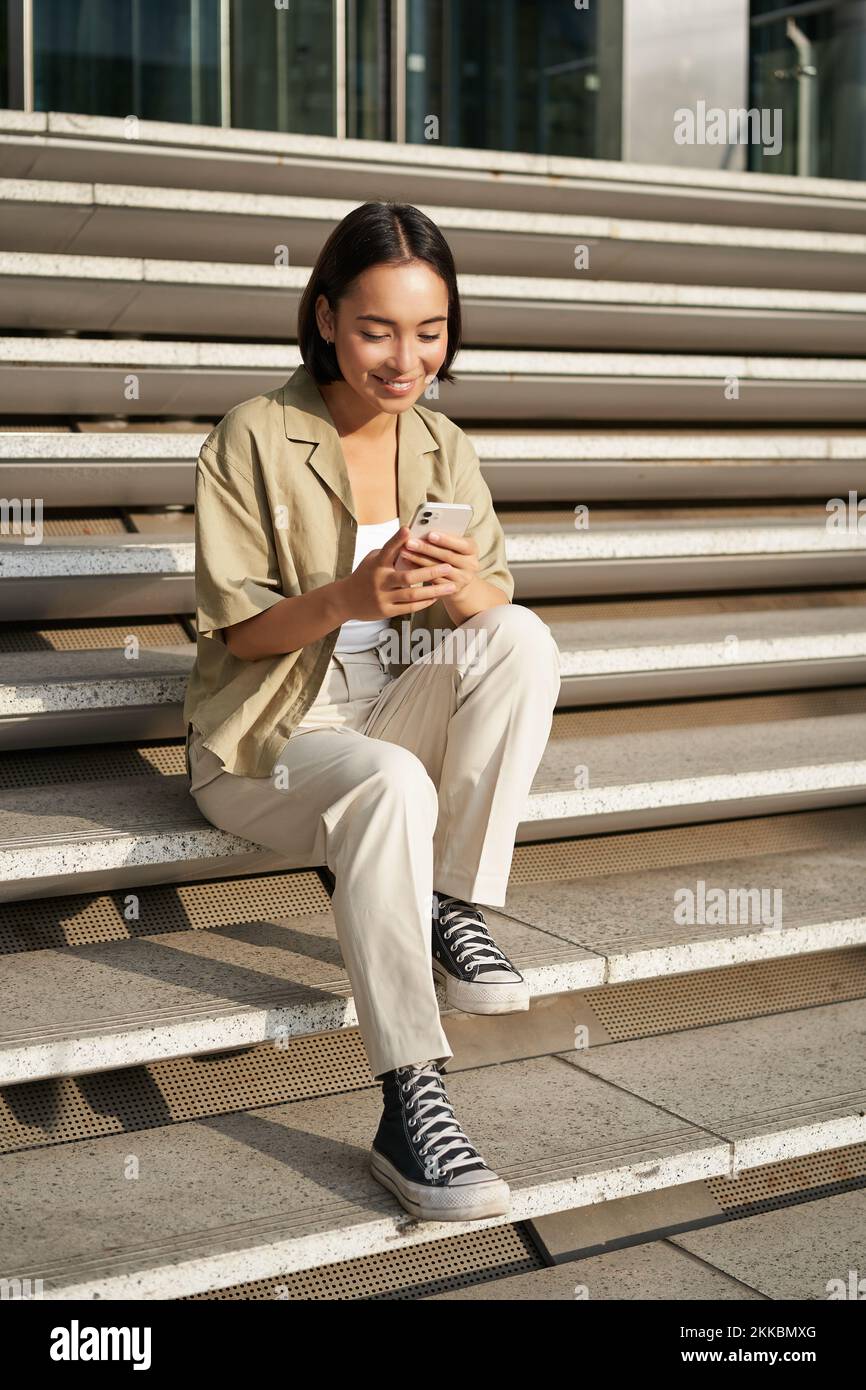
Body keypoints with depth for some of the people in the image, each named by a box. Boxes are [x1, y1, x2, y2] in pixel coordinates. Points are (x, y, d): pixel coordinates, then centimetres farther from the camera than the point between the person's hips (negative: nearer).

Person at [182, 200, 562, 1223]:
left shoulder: (443, 446, 7)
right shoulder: (254, 436, -9)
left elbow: (495, 602, 1)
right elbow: (238, 628, -10)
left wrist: (464, 588, -24)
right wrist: (349, 596, -29)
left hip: (396, 712, 5)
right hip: (265, 737, -5)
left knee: (526, 638, -22)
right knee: (392, 785, -37)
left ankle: (454, 908, -16)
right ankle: (409, 1105, -35)